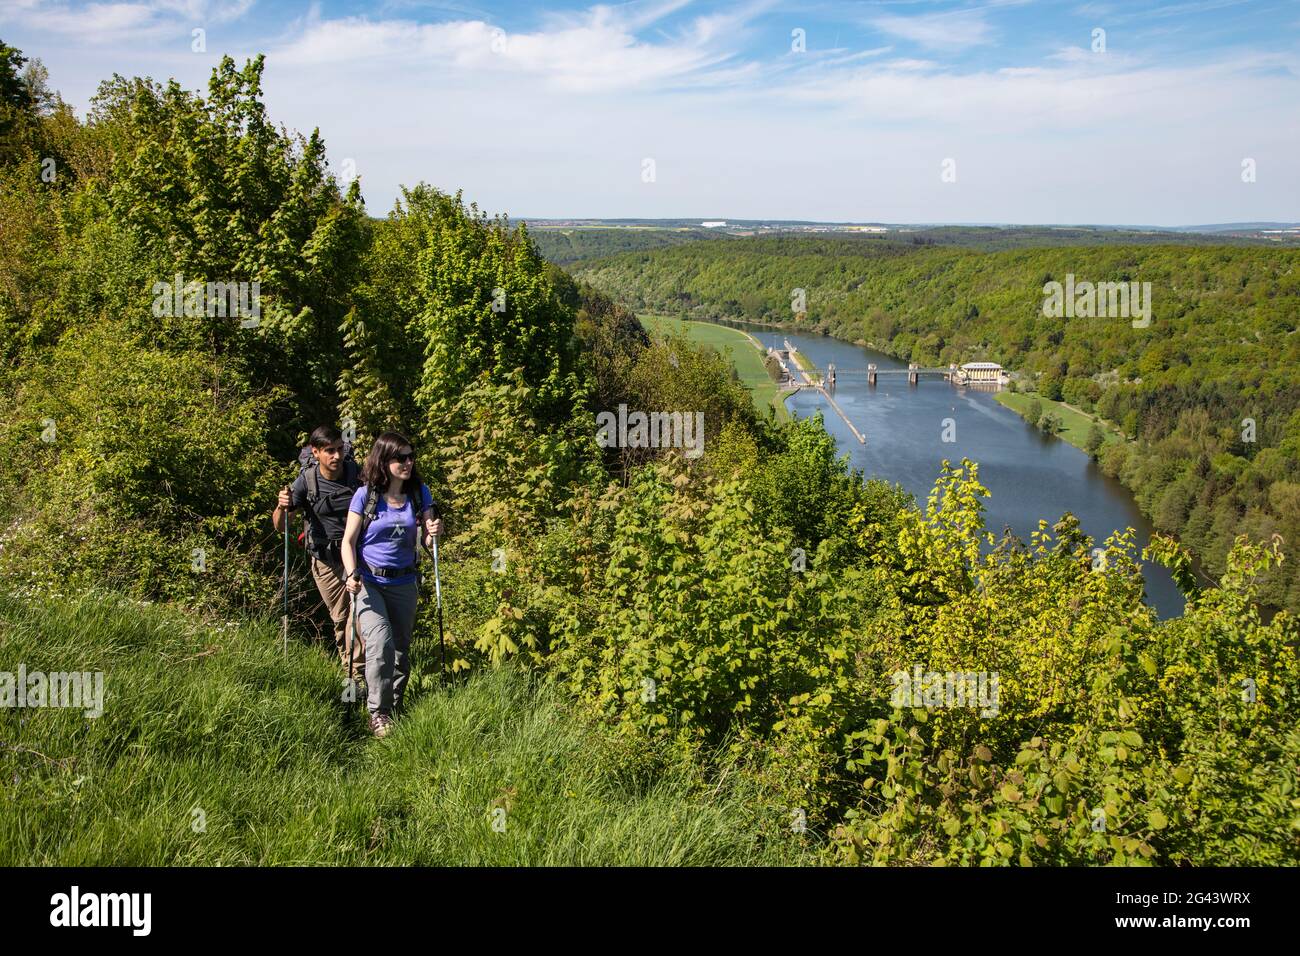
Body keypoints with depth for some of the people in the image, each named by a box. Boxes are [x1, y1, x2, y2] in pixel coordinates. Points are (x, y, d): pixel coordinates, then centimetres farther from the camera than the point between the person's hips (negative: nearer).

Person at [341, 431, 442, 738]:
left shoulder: (419, 493, -1)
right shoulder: (365, 495, -10)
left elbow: (427, 542, 3)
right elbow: (348, 541, -7)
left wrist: (434, 532, -21)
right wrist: (352, 574, -23)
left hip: (404, 583, 4)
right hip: (369, 582, -4)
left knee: (401, 649, 13)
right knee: (380, 644, -19)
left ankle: (395, 707, 32)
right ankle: (378, 713, -9)